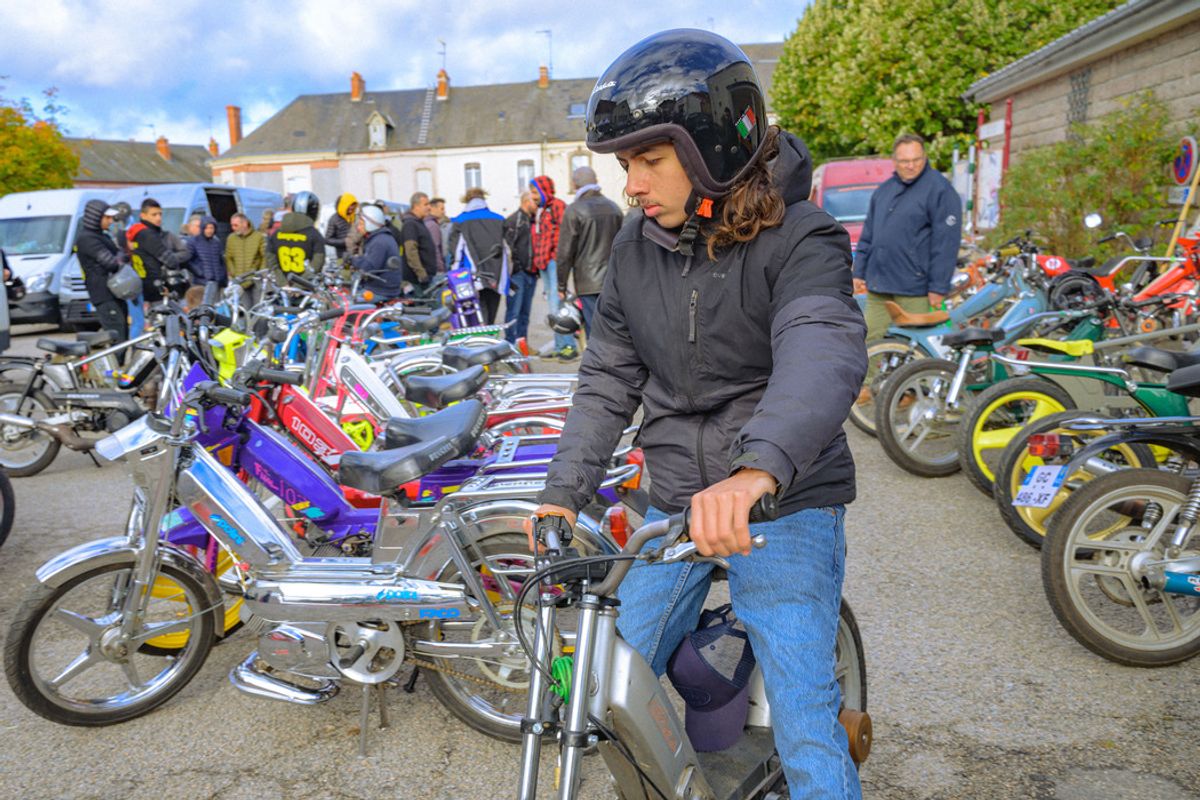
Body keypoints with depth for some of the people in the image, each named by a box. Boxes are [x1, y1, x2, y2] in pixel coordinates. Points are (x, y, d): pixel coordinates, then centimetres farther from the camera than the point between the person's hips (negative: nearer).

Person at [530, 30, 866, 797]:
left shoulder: (800, 239, -14)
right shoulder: (636, 250, 3)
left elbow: (825, 353, -34)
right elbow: (608, 380, 8)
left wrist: (758, 471, -53)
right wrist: (562, 495, 0)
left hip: (784, 503, -5)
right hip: (677, 503, 6)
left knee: (805, 720, -7)